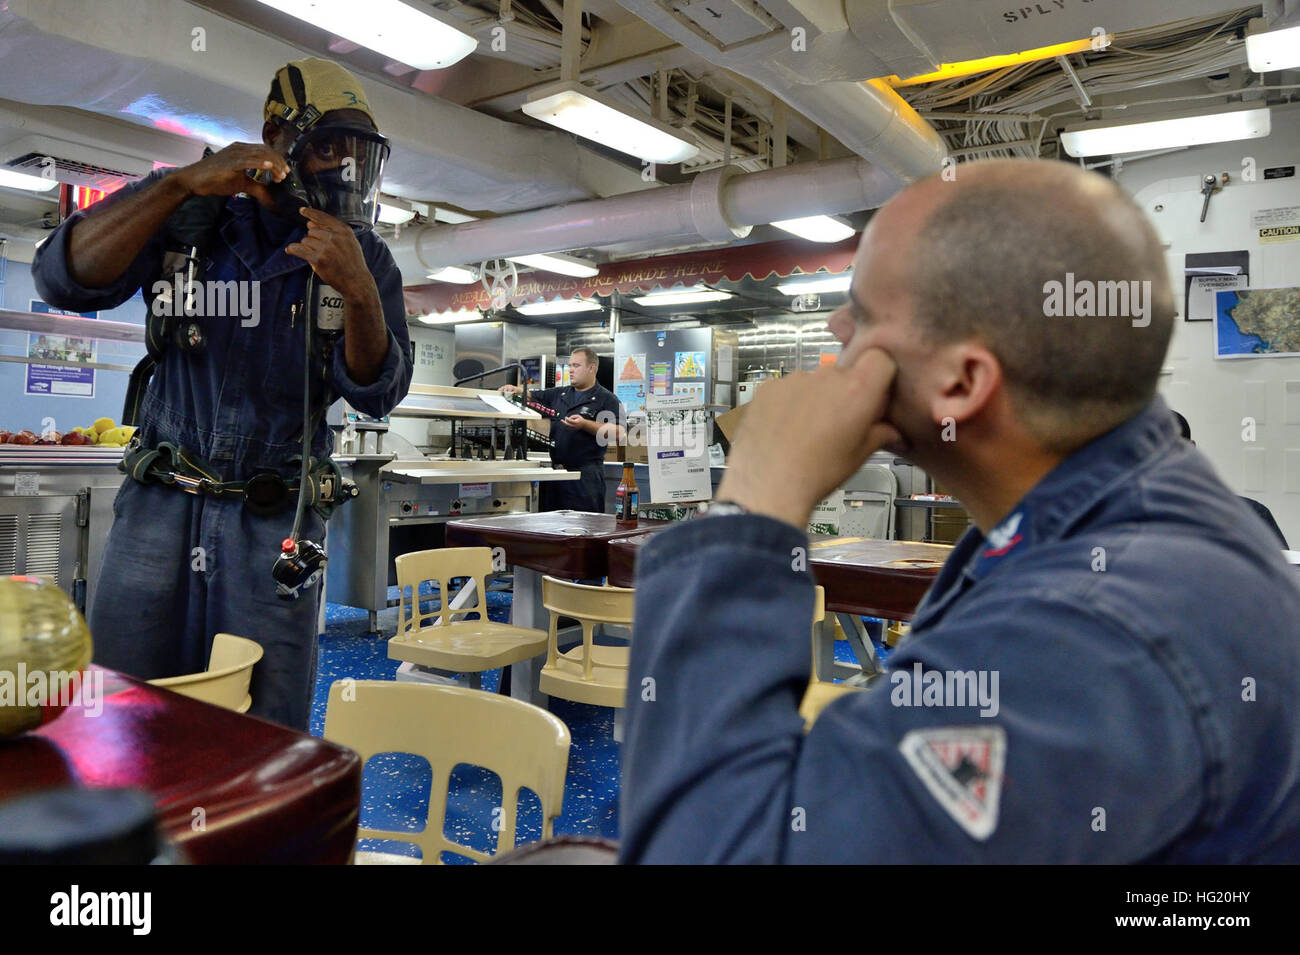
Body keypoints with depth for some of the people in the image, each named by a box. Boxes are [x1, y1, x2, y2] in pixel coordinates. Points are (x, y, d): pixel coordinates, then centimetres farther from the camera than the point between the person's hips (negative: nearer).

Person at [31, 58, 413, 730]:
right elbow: (66, 279, -9)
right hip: (160, 504, 1)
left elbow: (376, 394, -4)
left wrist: (359, 291, -23)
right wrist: (185, 182, -17)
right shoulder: (187, 219, 4)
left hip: (276, 521, 0)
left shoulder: (364, 256, 4)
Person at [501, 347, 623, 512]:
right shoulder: (558, 394, 18)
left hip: (586, 474, -6)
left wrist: (584, 424, -20)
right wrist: (516, 390, -3)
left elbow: (619, 433, -12)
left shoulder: (606, 399, -2)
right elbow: (532, 397, 19)